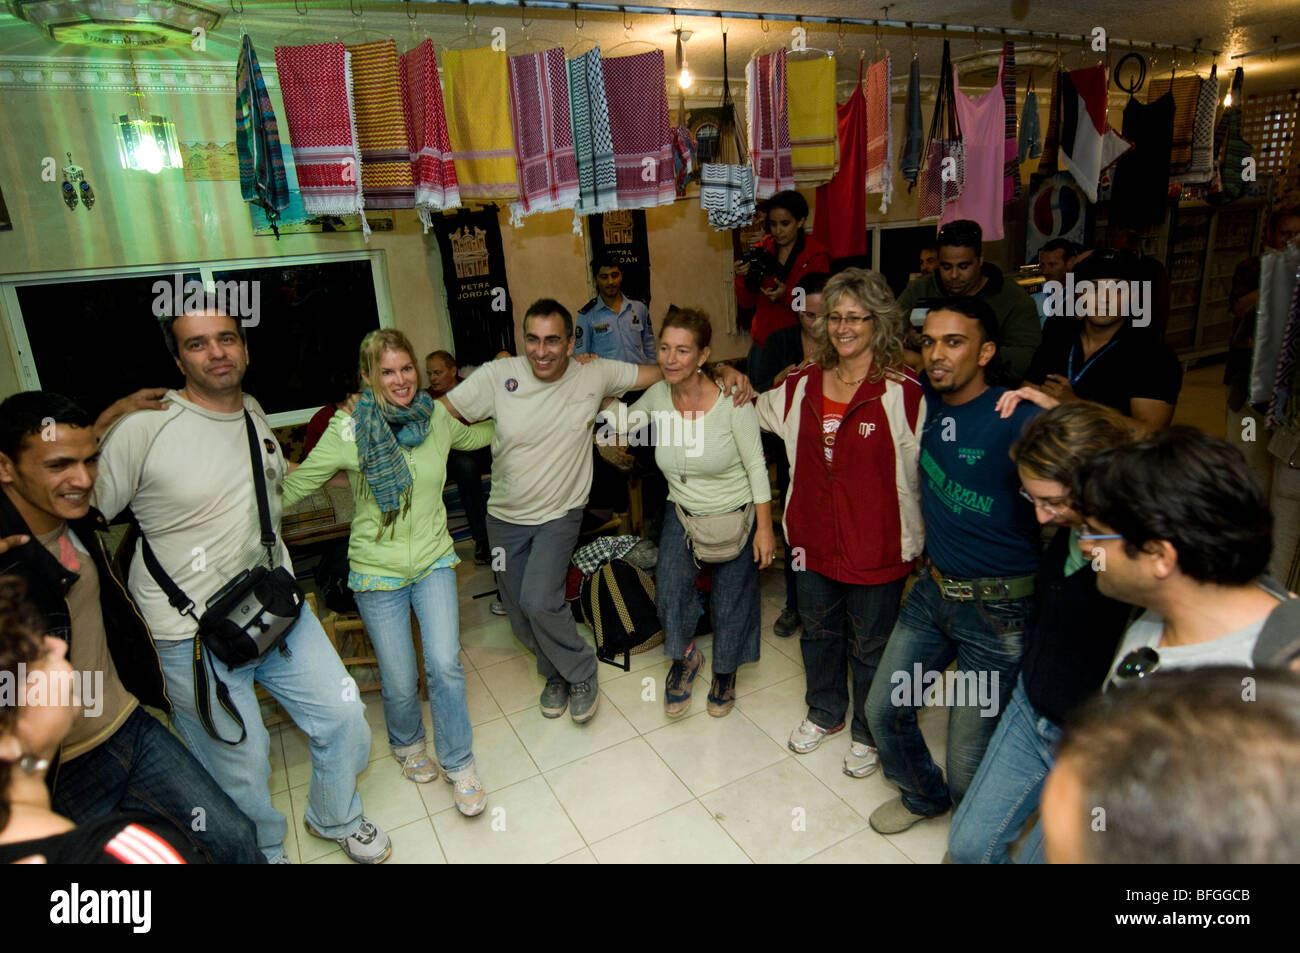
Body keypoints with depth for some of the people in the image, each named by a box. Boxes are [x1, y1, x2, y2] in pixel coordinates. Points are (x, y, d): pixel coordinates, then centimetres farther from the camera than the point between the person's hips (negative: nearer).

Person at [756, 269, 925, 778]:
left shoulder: (902, 391, -17)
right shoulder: (802, 384, 0)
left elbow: (918, 477, -14)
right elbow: (760, 414, 20)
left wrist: (914, 550, -13)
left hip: (876, 546, -5)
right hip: (814, 539, 5)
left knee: (870, 646, 15)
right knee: (818, 631, 25)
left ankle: (867, 733, 42)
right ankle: (824, 713, 51)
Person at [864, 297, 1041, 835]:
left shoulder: (1016, 417, -19)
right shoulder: (925, 401, 1)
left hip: (997, 608, -6)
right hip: (933, 589, 6)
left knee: (969, 768, 2)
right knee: (884, 710, 15)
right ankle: (924, 796, 46)